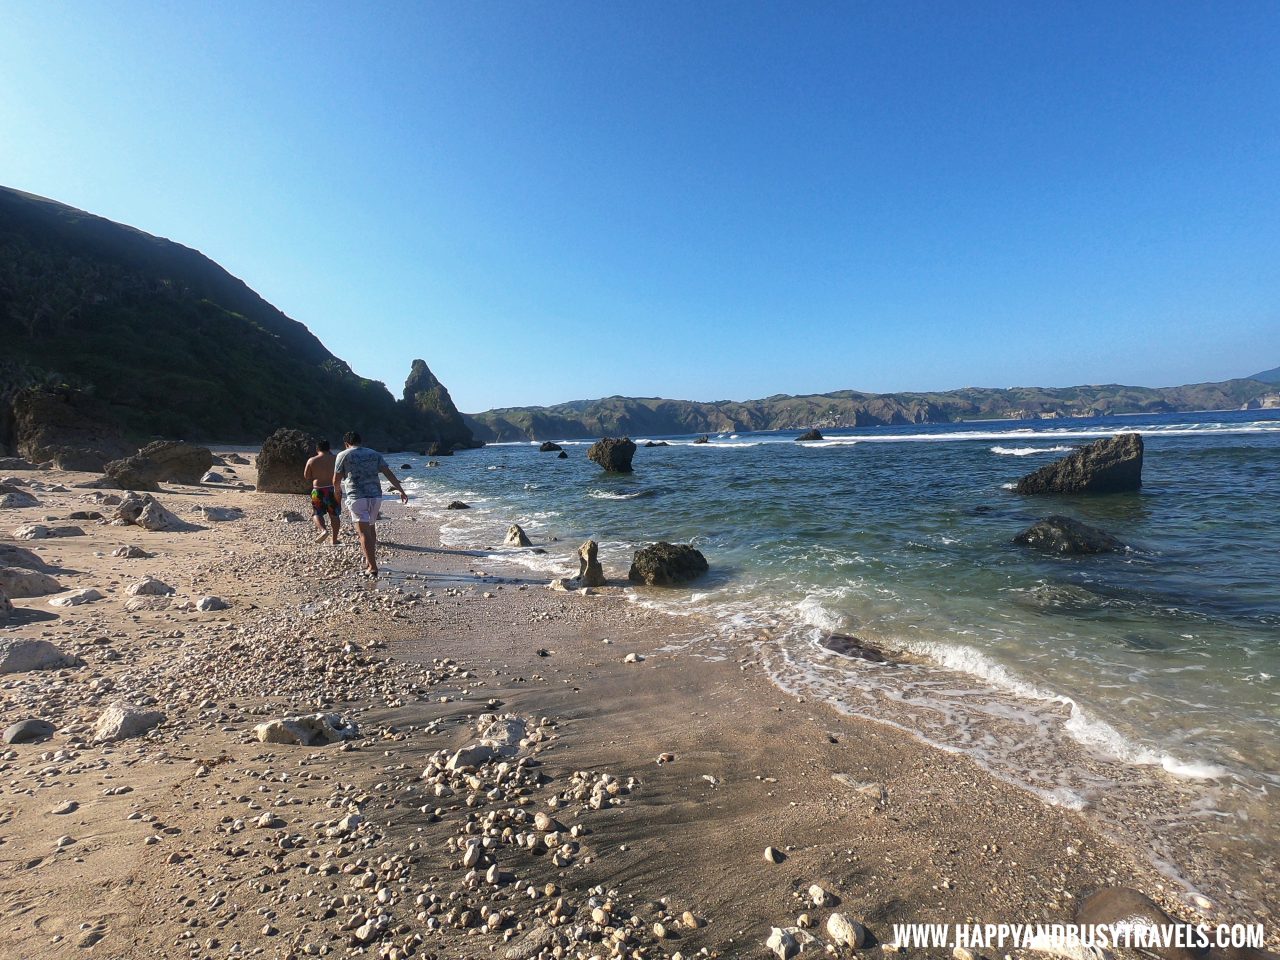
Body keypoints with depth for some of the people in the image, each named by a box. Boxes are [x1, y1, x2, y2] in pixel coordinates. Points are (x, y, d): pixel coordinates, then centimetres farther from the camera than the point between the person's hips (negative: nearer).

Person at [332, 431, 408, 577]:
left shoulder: (343, 455, 4)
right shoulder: (374, 454, 14)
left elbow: (336, 481, 7)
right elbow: (389, 473, 3)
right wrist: (401, 491, 1)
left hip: (357, 497, -4)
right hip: (375, 496, 4)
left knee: (364, 532, -4)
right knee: (371, 527, 21)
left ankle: (372, 567, -10)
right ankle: (369, 561, 30)